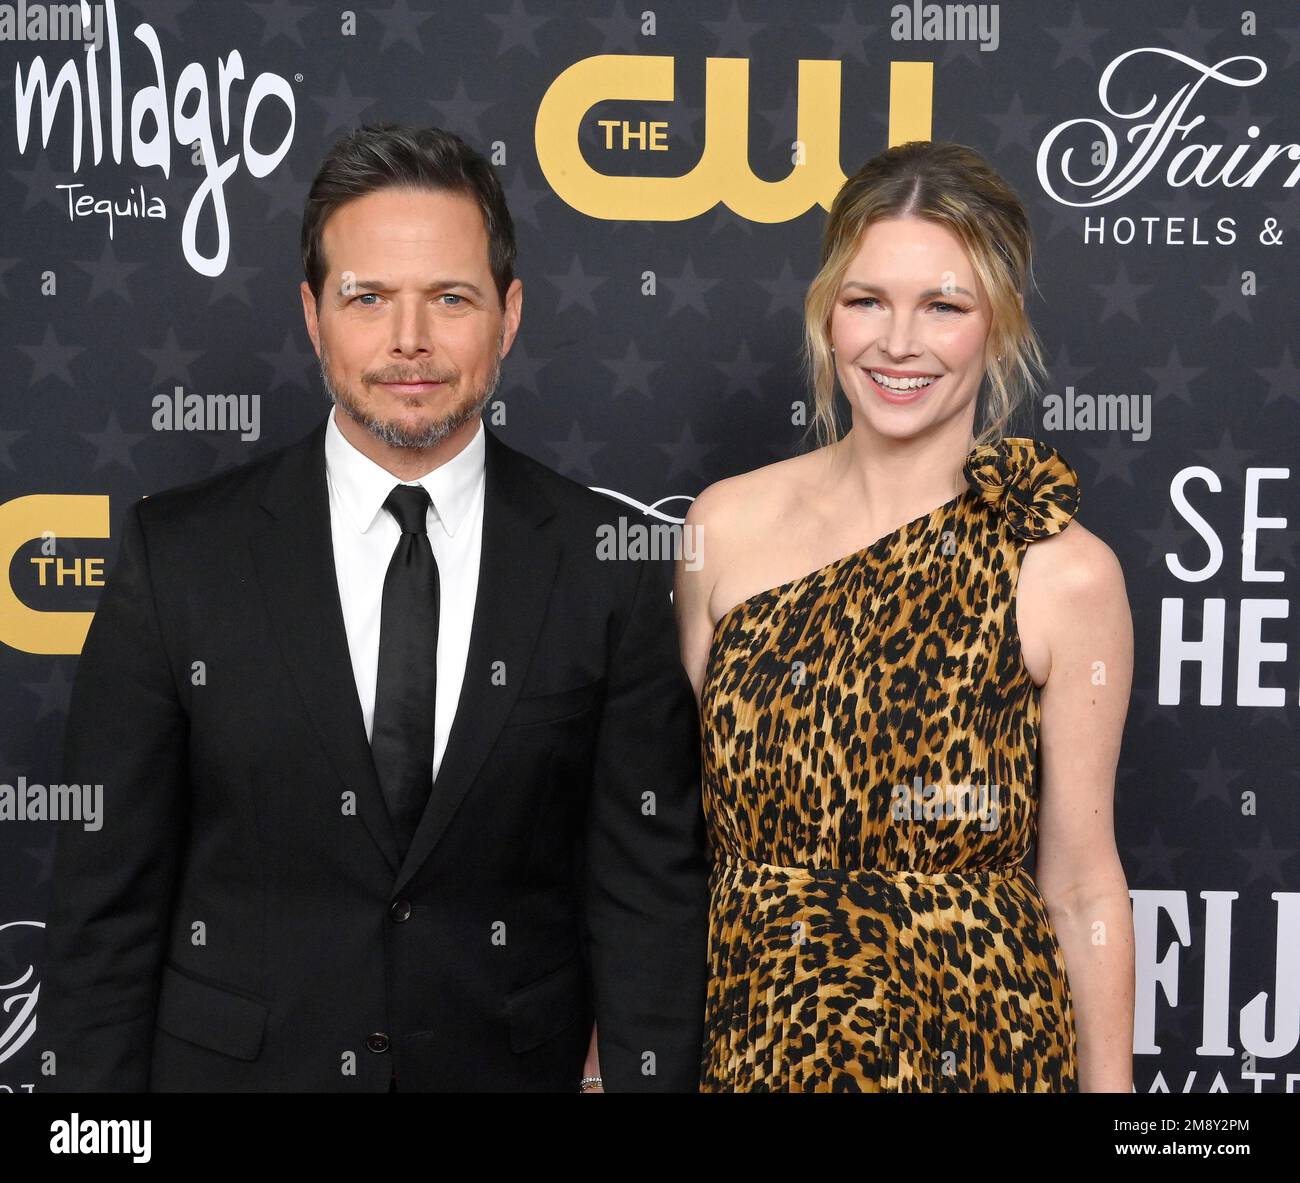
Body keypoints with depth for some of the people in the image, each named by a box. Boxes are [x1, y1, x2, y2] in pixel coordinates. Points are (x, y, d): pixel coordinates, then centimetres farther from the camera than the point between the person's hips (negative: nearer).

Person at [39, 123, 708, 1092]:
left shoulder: (612, 566, -7)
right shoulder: (179, 555, -8)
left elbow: (651, 890, -5)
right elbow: (107, 892, -4)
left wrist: (649, 1076, -9)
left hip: (514, 1062, 1)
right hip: (235, 1059, 0)